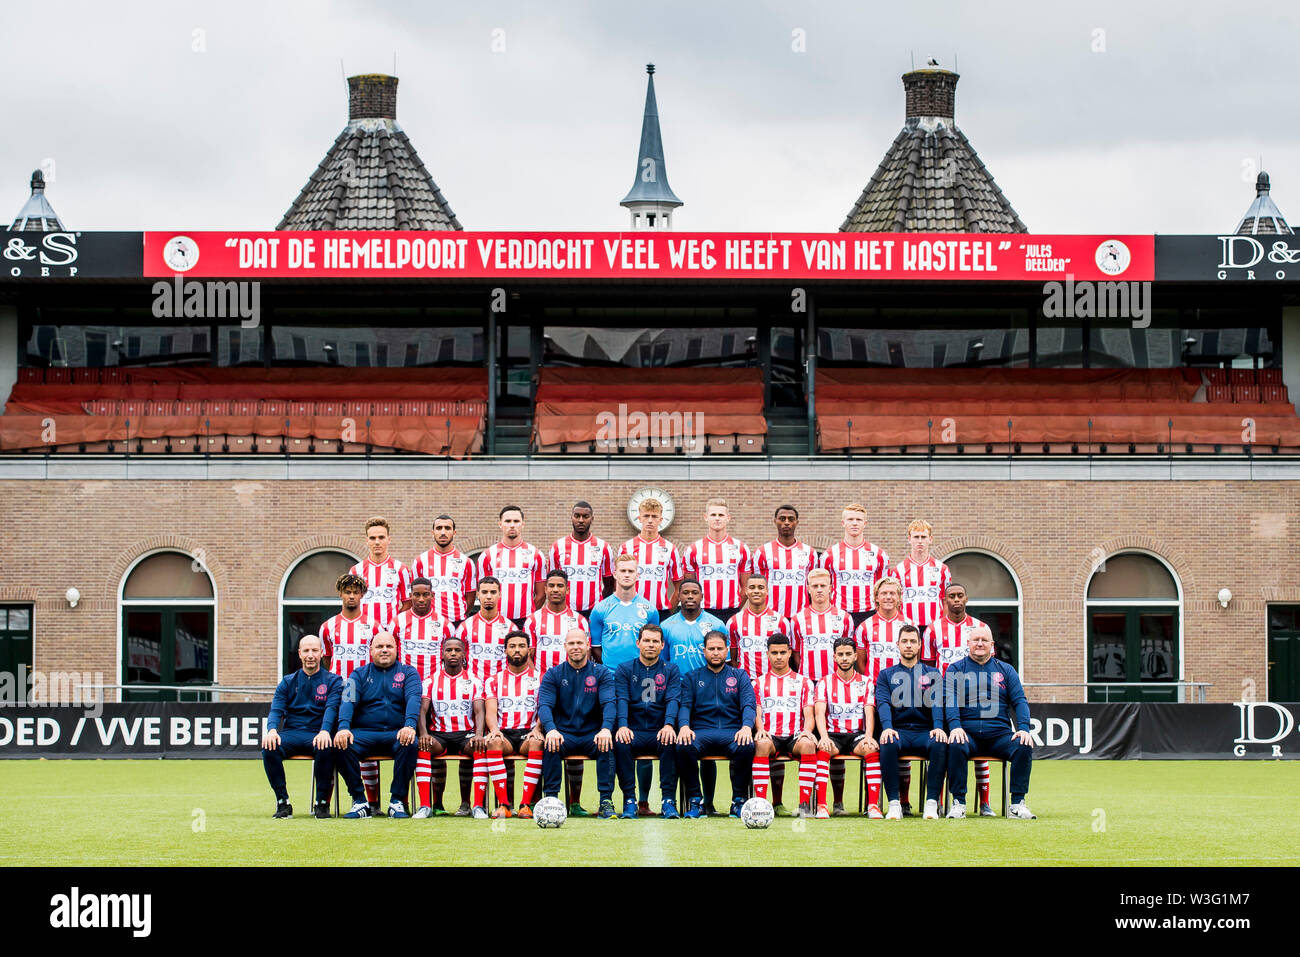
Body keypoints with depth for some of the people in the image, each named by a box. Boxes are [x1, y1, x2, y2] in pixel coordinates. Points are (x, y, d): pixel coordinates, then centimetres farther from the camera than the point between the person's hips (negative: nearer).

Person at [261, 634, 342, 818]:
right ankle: (282, 802, -24)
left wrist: (324, 731, -27)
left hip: (317, 734, -2)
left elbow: (332, 708, -6)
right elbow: (276, 709, 5)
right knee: (269, 747, -30)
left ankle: (322, 802, -25)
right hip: (291, 733, 2)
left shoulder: (333, 681, 12)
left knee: (325, 747, -38)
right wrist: (272, 730, -18)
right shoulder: (288, 682, 19)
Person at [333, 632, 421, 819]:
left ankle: (397, 801, -24)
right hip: (364, 732, 1)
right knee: (342, 745, -30)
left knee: (409, 745, -35)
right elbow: (348, 701, 0)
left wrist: (409, 726, -26)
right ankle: (359, 801, -21)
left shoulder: (408, 673, 13)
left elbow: (413, 698, -5)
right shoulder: (359, 675, 16)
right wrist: (343, 727, -21)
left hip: (396, 733, -1)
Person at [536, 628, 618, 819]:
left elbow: (609, 703, -6)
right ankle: (551, 798, -28)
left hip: (592, 735, 0)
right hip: (564, 734, 0)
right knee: (550, 744, -32)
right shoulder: (553, 675, 8)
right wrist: (551, 729, -28)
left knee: (607, 745, -32)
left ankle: (606, 802, -30)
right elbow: (544, 705, -6)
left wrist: (606, 728, -28)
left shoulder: (602, 673, 8)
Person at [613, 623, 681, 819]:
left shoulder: (671, 670, 12)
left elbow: (673, 700, -3)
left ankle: (669, 801, -30)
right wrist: (623, 725, -23)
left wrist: (669, 725, -24)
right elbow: (621, 700, -3)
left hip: (660, 733, 0)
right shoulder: (625, 670, 12)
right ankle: (629, 801, -27)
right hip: (633, 732, 0)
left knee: (670, 743, -34)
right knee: (620, 743, -33)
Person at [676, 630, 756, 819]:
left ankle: (739, 801, -21)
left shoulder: (740, 676, 17)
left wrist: (747, 726, -19)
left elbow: (749, 704, 3)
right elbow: (684, 705, 5)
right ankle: (695, 801, -21)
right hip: (701, 731, 0)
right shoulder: (693, 678, 18)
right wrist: (684, 726, -18)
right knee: (684, 745, -34)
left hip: (732, 732, 0)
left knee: (746, 746, -35)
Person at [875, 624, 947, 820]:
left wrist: (938, 727, -18)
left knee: (940, 744, -34)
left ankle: (932, 803, -31)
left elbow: (937, 701, 2)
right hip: (898, 730, 0)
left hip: (925, 731, 0)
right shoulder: (886, 675, 17)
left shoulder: (932, 674, 17)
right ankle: (894, 804, -33)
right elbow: (883, 703, 0)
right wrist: (887, 727, -20)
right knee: (887, 744, -36)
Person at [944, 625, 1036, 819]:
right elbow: (950, 700, -2)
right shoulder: (955, 669, 13)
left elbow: (1020, 701, 9)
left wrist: (1023, 729, -9)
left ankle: (1017, 803, -19)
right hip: (968, 733, -2)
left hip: (999, 734, 2)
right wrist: (955, 726, -20)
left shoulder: (1006, 670, 18)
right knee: (956, 746, -35)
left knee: (1024, 747, -27)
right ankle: (958, 802, -26)